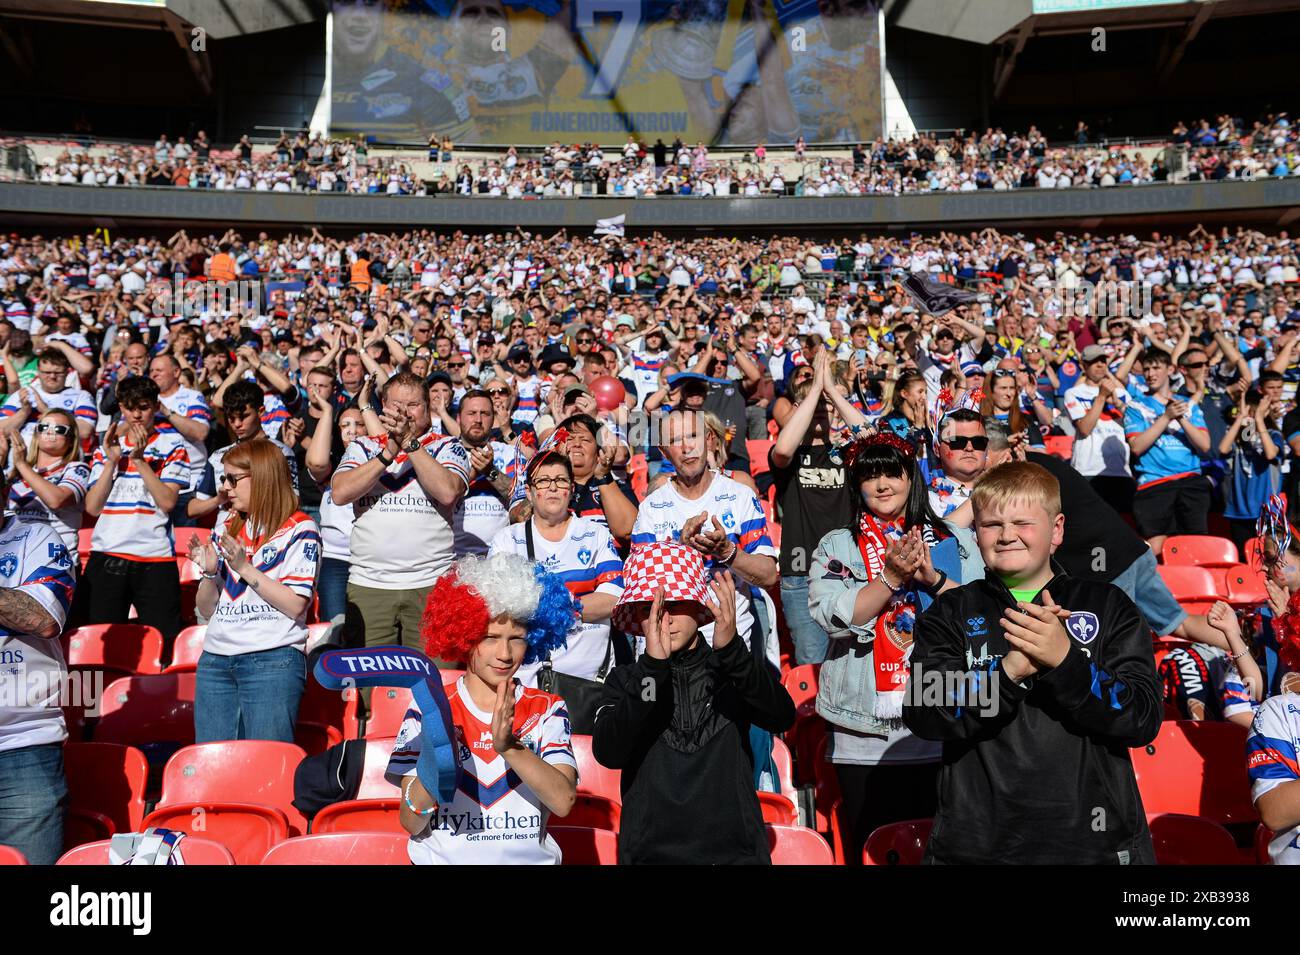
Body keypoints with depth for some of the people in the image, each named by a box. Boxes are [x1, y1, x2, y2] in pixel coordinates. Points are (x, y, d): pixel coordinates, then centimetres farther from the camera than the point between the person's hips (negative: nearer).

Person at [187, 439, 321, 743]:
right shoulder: (225, 528, 15)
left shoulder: (300, 530, -3)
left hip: (273, 661, -6)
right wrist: (209, 572, -3)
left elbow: (295, 605, -12)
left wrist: (244, 567, -14)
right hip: (215, 659, 6)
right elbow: (206, 609, 16)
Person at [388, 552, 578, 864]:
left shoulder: (546, 710, 3)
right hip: (443, 858, 1)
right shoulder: (429, 711, 2)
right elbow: (411, 824, -3)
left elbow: (564, 802, -11)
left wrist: (509, 746, -25)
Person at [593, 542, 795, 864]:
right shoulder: (626, 680, -1)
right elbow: (608, 753, -18)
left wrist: (731, 650, -32)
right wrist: (652, 667, -28)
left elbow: (782, 718, -18)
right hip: (651, 852, 0)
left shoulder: (735, 670, 1)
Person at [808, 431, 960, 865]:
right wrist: (892, 577, -18)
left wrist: (931, 577, -15)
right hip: (863, 732, 0)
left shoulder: (952, 542, 8)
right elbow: (833, 614, -10)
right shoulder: (836, 546, 5)